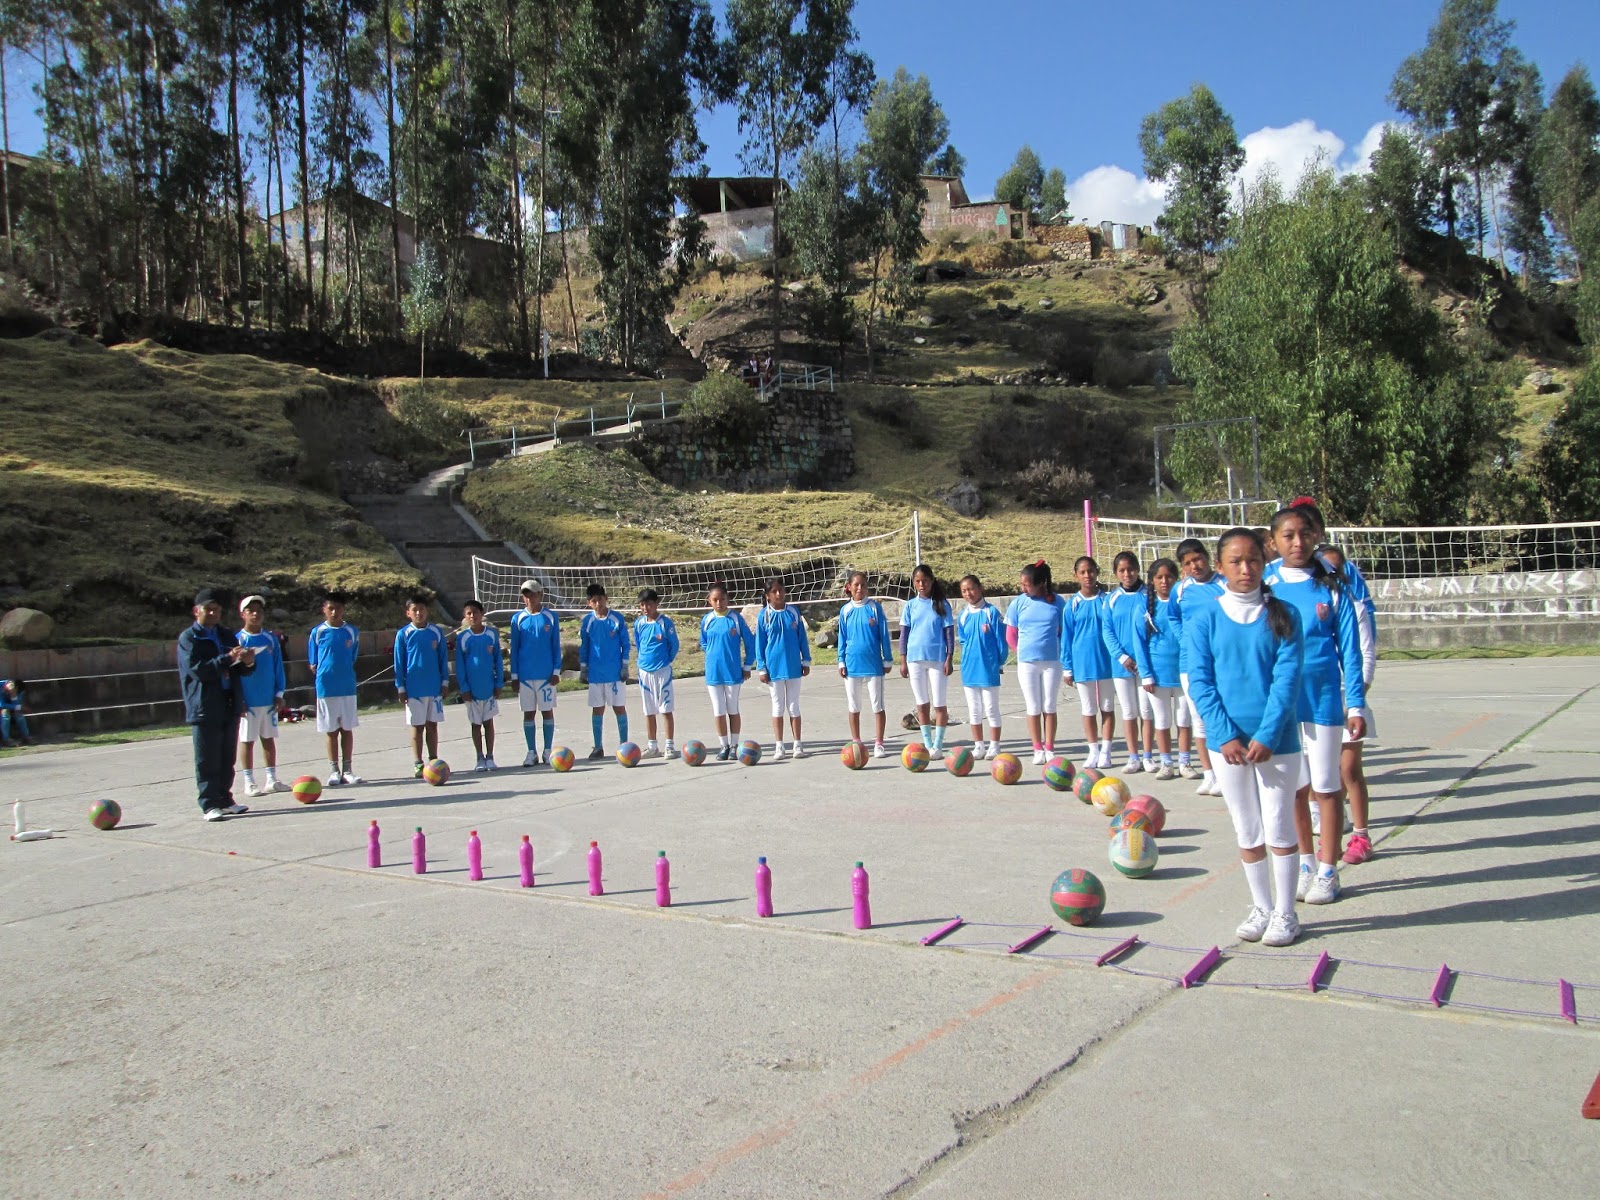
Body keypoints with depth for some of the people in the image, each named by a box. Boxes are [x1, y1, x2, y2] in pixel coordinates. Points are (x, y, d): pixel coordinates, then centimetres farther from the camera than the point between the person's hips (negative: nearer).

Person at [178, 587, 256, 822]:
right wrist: (227, 659, -25)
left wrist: (247, 662, -6)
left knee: (227, 759, 9)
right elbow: (197, 669, -15)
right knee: (207, 761, -2)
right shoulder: (188, 638, -2)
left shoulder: (227, 636, 17)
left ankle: (225, 800, 16)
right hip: (204, 709, -6)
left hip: (230, 706, 6)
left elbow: (239, 670, 18)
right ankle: (209, 805, 1)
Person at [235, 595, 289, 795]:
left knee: (269, 738, 10)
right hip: (248, 702, -4)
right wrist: (237, 700, -9)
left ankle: (271, 780, 17)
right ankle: (249, 782, 10)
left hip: (269, 700, 4)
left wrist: (279, 694, 3)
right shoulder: (237, 640, -5)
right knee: (247, 740, 3)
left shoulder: (271, 639, 5)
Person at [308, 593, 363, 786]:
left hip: (348, 688, 1)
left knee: (347, 729, 6)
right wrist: (324, 677, 0)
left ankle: (347, 770, 13)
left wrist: (345, 675, 5)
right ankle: (334, 771, 13)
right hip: (326, 689, -1)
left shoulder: (352, 632, 3)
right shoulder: (318, 632, -1)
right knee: (331, 731, 5)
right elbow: (313, 665, 5)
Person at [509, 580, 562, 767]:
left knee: (547, 711, 4)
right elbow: (514, 648, 6)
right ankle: (532, 752, 13)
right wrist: (514, 675, 2)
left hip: (546, 674, -1)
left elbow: (556, 646, 4)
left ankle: (548, 751, 12)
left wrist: (556, 671, -3)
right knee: (529, 713, 6)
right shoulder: (518, 619, 4)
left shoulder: (551, 618, 1)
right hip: (525, 675, 1)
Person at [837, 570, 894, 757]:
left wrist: (888, 660, 0)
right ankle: (856, 743, 20)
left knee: (877, 706, 1)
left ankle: (878, 744, 8)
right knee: (854, 707, 10)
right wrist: (841, 662, 4)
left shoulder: (875, 607, -3)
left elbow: (884, 635, 0)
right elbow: (842, 638, 9)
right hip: (852, 664, 2)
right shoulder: (845, 611, 4)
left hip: (873, 664, -2)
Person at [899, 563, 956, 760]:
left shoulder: (941, 604, 1)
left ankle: (938, 745, 7)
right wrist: (903, 660, 2)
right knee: (922, 704, 7)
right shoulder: (910, 606, 7)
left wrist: (949, 659, -6)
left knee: (939, 704, 0)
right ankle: (927, 745, 15)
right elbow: (904, 633, 7)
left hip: (937, 658, -2)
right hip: (915, 659, 2)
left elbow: (949, 632, 1)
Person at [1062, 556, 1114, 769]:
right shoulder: (1072, 604, 0)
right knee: (1088, 709, 8)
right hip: (1082, 663, 1)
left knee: (1107, 708, 8)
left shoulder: (1107, 600, -2)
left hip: (1106, 662, 0)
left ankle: (1105, 751, 14)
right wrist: (1067, 668, 1)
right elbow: (1066, 637, 3)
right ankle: (1093, 751, 18)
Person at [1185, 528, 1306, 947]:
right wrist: (1226, 736, -13)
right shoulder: (1206, 620, 0)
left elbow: (1287, 677, -8)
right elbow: (1200, 682, -3)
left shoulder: (1281, 615, -2)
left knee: (1280, 830, 5)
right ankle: (1261, 907, 28)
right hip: (1228, 742, 2)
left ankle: (1284, 913, 20)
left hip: (1276, 740, -1)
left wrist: (1266, 736, -17)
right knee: (1247, 833, 13)